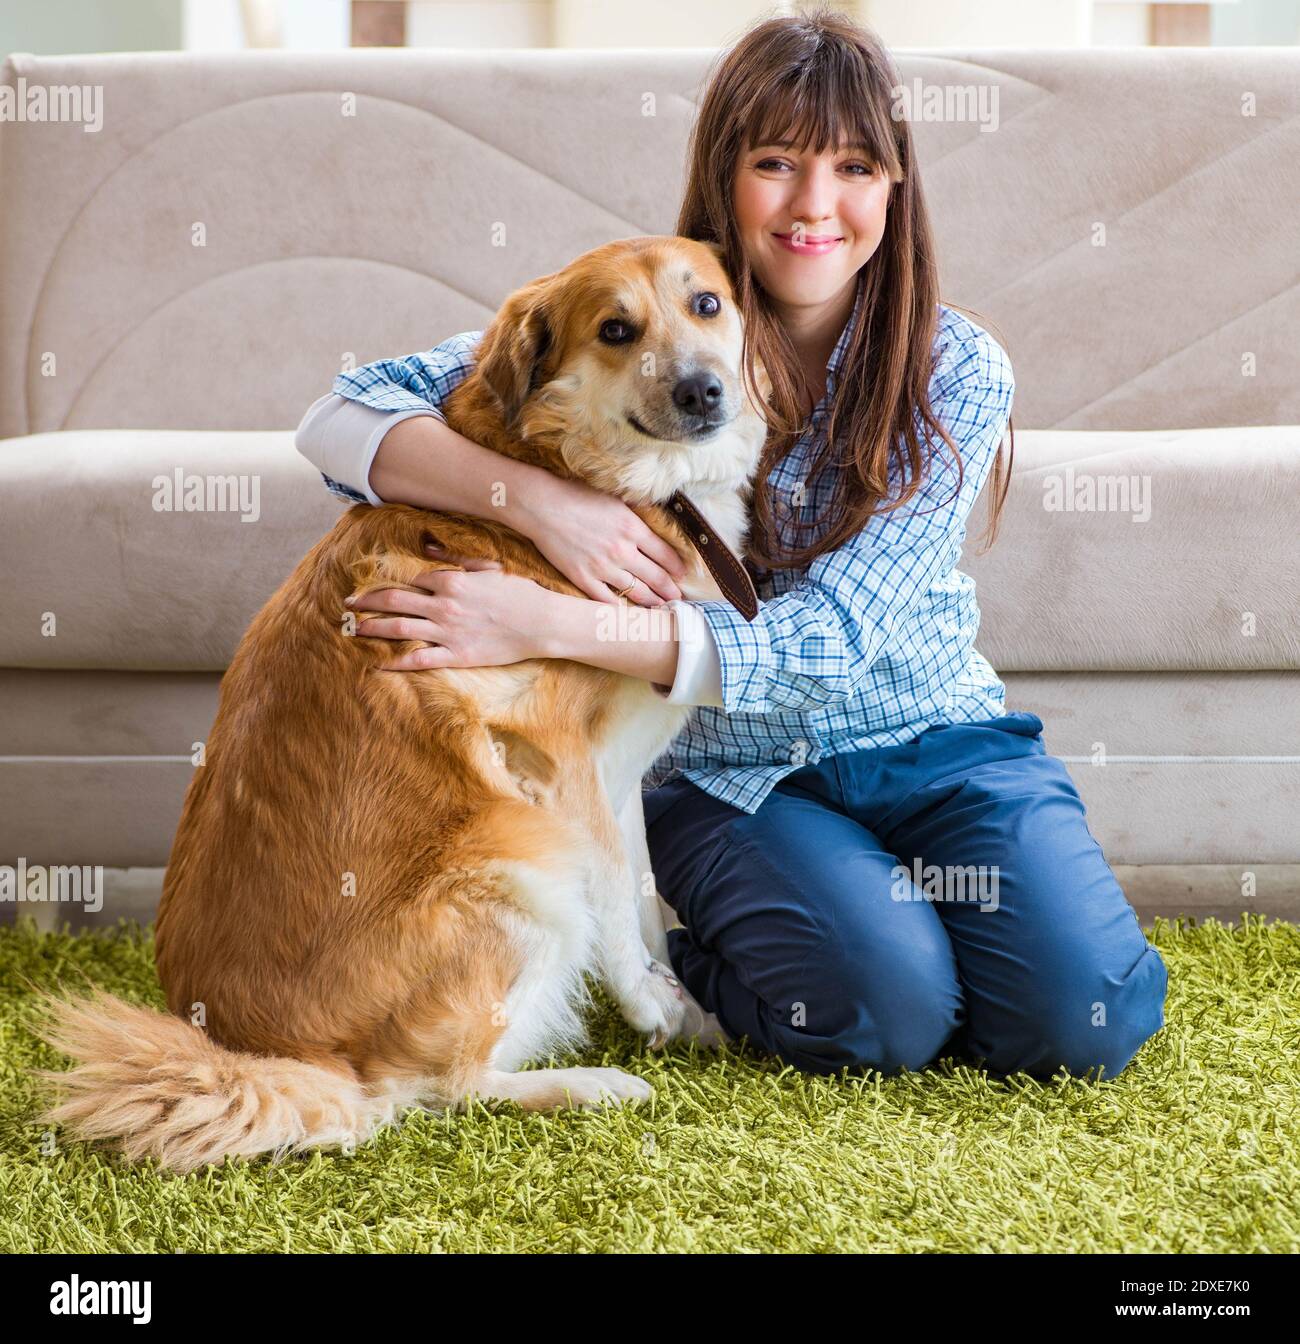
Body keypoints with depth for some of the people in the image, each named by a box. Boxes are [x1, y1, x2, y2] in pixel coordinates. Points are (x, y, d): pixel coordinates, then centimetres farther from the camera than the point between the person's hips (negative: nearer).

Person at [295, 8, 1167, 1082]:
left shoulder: (956, 371, -11)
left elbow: (832, 635, -22)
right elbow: (344, 417, -14)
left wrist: (551, 625, -33)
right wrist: (533, 496, -34)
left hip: (938, 740, 2)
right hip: (733, 776, -1)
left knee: (1087, 1020, -17)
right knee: (886, 1011, -25)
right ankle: (671, 966, 6)